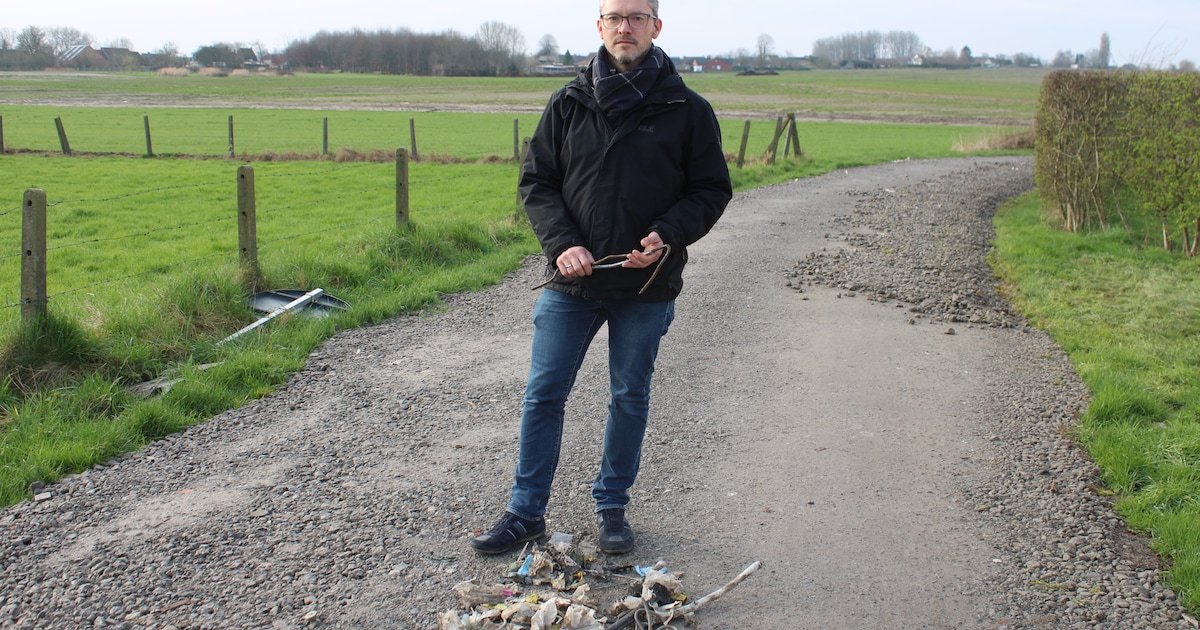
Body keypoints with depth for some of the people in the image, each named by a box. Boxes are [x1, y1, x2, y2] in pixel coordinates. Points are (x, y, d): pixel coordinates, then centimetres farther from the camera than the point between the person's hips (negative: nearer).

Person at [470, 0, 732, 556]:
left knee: (629, 399, 11)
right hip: (572, 282, 1)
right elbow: (536, 182, 5)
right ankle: (526, 512, 18)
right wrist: (561, 243, -11)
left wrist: (667, 237, -14)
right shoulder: (568, 105, 3)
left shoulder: (687, 110, -1)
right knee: (543, 395, 5)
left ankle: (611, 506, 28)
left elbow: (712, 190, 3)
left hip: (646, 286, -1)